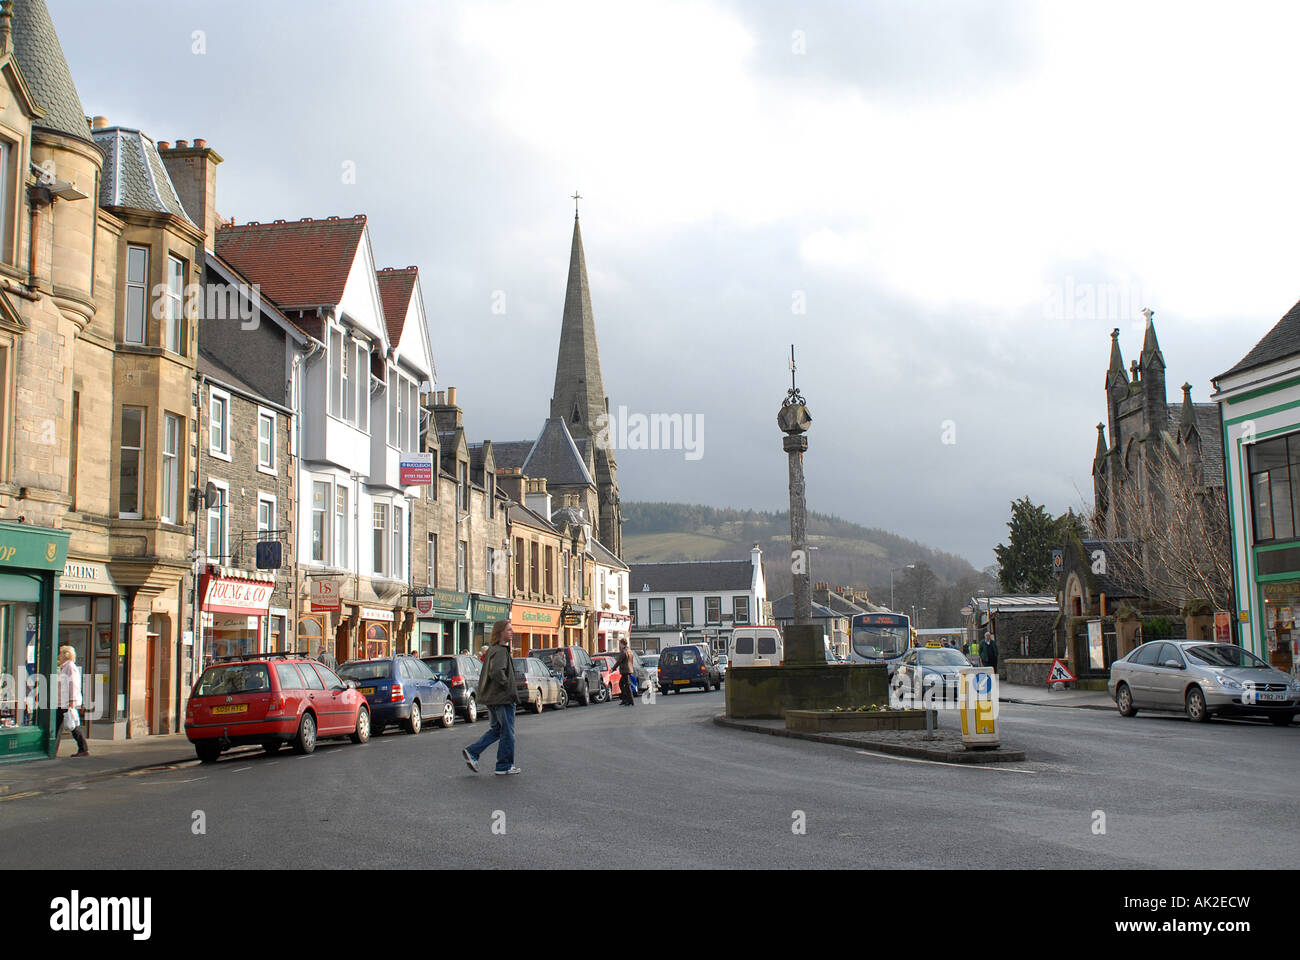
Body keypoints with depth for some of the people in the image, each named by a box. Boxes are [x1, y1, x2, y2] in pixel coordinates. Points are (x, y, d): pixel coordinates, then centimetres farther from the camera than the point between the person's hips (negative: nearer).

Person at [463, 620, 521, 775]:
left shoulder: (492, 649, 14)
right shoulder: (500, 651, -18)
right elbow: (497, 672, -32)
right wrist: (507, 686, -20)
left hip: (492, 697, 10)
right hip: (503, 698, -10)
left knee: (496, 729, 19)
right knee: (507, 733, 1)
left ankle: (472, 752, 11)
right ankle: (504, 767, 9)